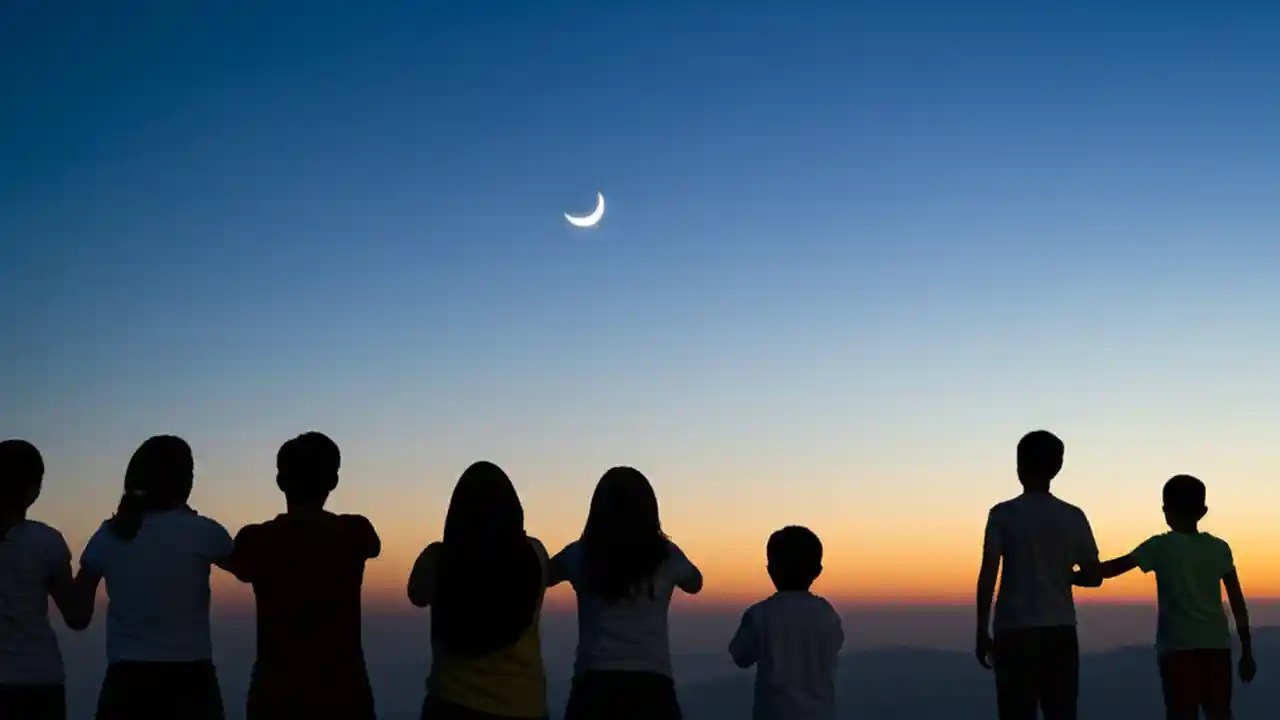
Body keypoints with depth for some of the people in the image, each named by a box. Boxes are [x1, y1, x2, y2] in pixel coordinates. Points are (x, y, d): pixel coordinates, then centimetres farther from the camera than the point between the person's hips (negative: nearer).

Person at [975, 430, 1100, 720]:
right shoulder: (1073, 517, 3)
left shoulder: (1003, 514, -4)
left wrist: (982, 632, -2)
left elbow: (988, 575, -7)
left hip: (1014, 632, -2)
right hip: (1060, 631, 2)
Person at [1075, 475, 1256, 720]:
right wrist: (1247, 651, 11)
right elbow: (1238, 602, 6)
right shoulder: (1219, 548, 7)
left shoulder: (1161, 546, -1)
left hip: (1178, 645, -3)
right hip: (1217, 644, 3)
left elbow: (1113, 568, -4)